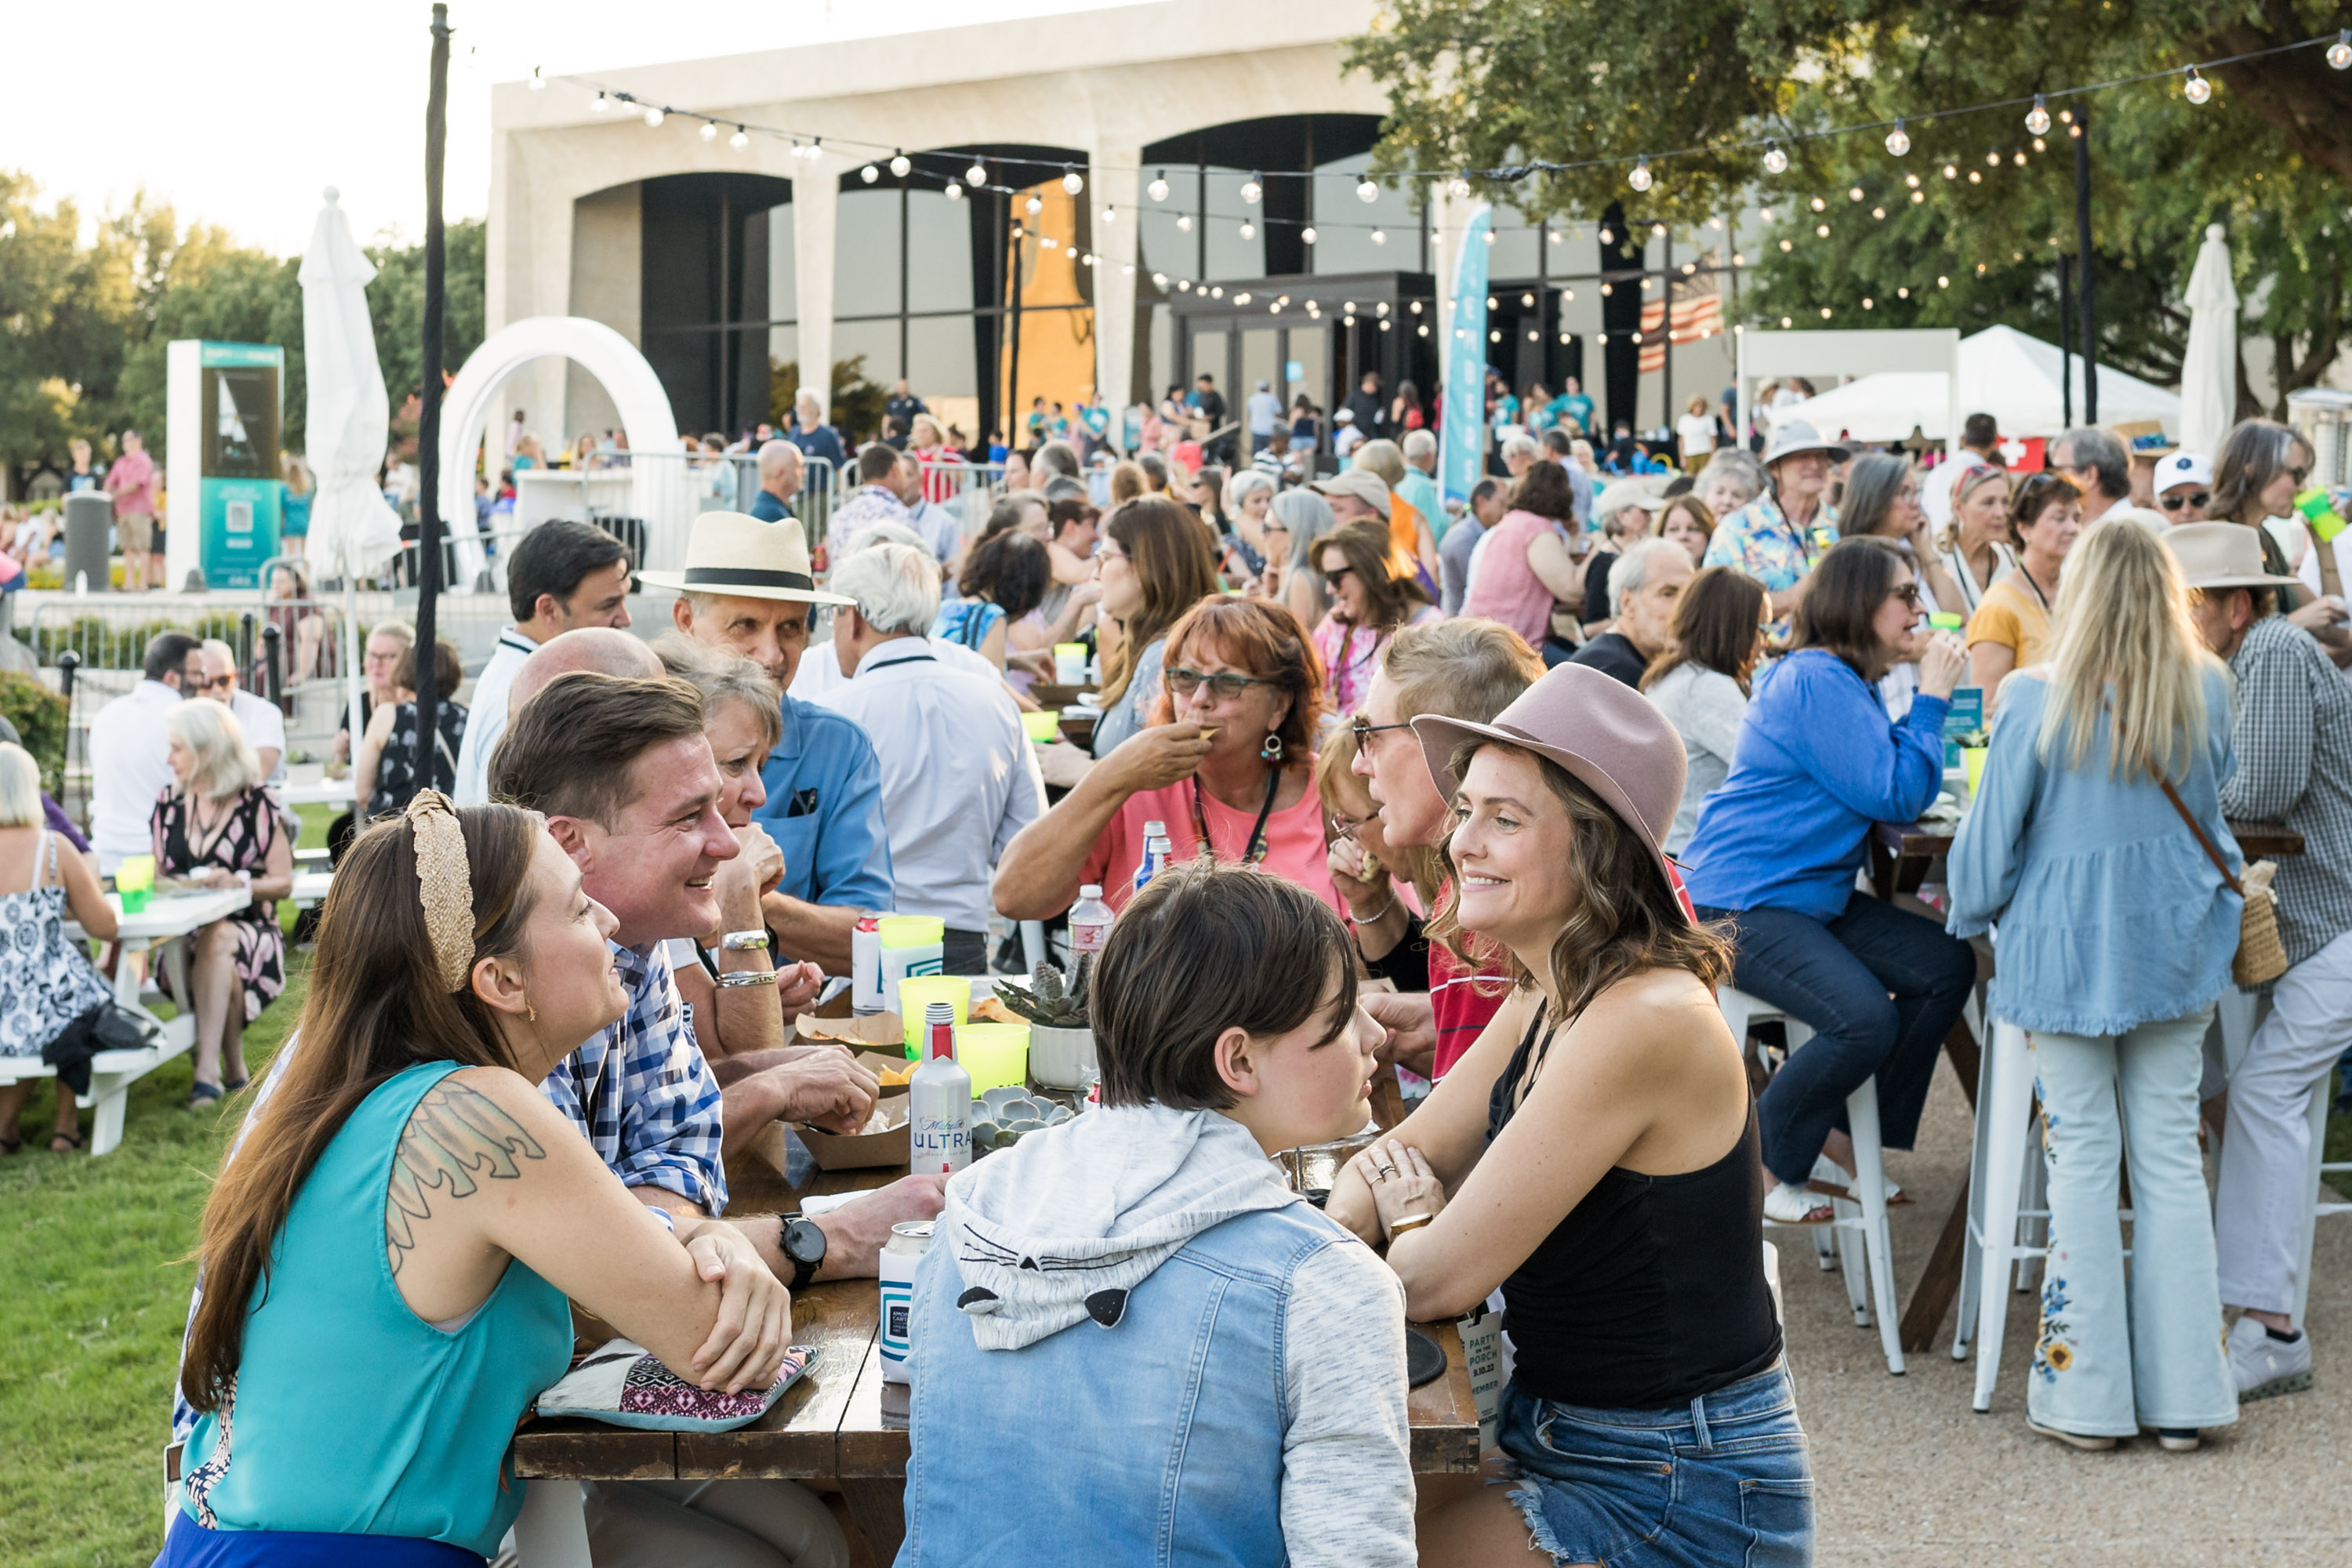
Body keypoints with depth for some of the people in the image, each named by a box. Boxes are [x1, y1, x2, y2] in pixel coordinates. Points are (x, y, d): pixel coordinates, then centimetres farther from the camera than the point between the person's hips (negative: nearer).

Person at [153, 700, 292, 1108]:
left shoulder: (255, 803, 1)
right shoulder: (168, 803, 14)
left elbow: (283, 883, 1)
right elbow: (156, 878, 20)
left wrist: (238, 883, -18)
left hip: (248, 930, -3)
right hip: (184, 933, 3)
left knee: (216, 941, -38)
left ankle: (209, 1069, -43)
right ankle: (233, 1067, -23)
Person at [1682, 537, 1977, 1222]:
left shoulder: (1847, 683, 16)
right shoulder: (1816, 684, -18)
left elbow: (1893, 779, 19)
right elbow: (1895, 794, -19)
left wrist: (1932, 699, 8)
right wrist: (1931, 697, -11)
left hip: (1814, 896, 11)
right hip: (1743, 903, -11)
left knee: (1948, 966, 3)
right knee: (1866, 1021, -27)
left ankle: (1841, 1137, 11)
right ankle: (1756, 1164, -7)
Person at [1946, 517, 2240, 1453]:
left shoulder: (2039, 699, -13)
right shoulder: (2208, 692, -2)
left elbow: (1992, 833, -6)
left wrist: (1972, 916, 12)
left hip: (2068, 949, -3)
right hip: (2179, 944, 3)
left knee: (2081, 1157, 4)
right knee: (2172, 1156, 8)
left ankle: (2087, 1395, 8)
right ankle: (2181, 1393, 12)